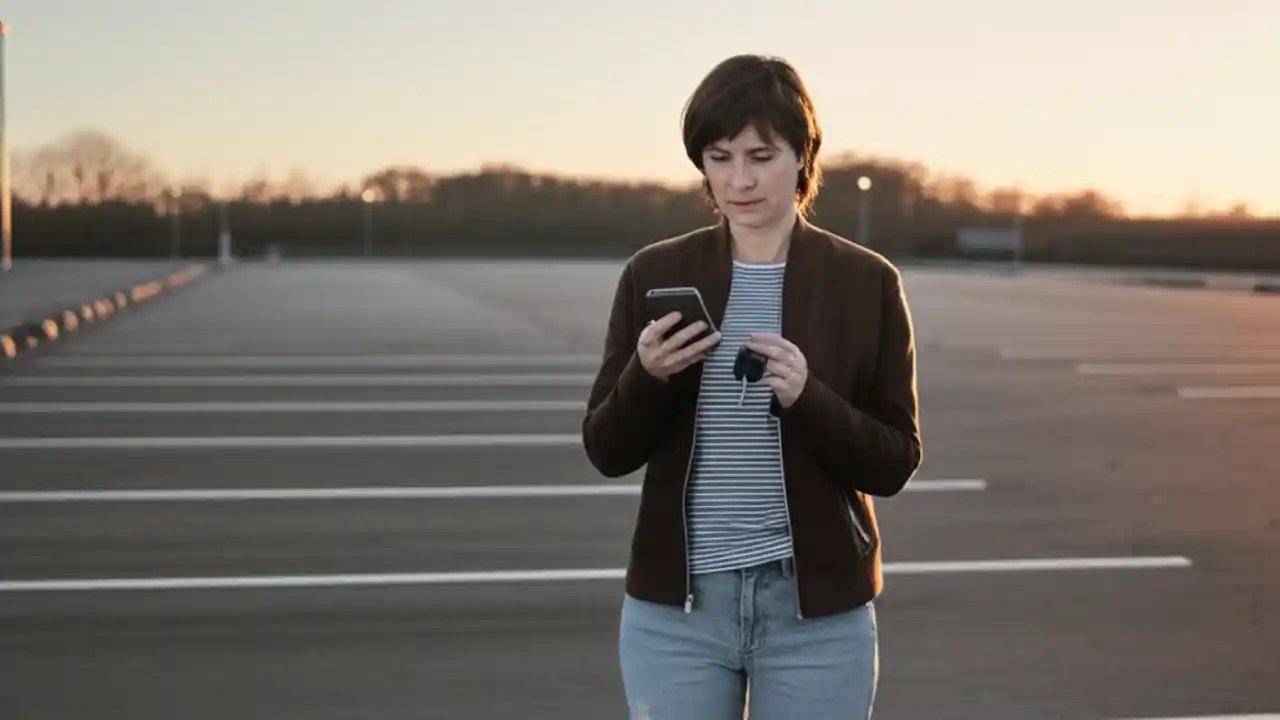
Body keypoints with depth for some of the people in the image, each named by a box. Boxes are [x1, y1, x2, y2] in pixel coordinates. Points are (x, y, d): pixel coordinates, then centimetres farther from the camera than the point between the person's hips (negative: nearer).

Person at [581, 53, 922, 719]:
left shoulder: (867, 282, -2)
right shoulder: (654, 274, 2)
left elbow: (895, 463, -3)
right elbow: (607, 451, 2)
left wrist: (806, 398, -21)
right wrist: (647, 377, -18)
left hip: (817, 610, -1)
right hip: (675, 607, 1)